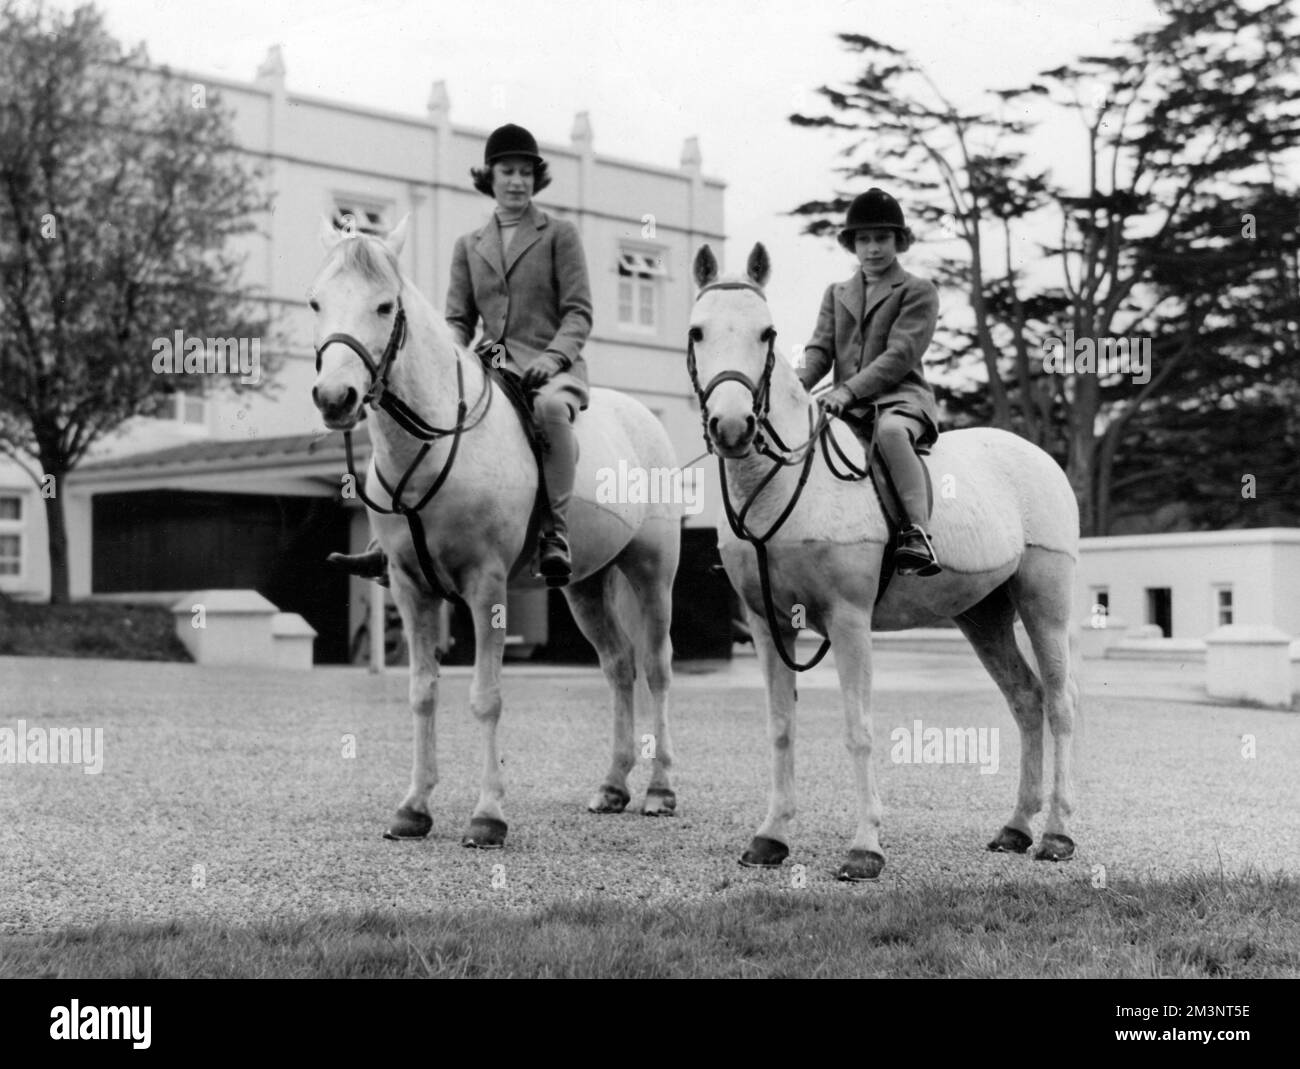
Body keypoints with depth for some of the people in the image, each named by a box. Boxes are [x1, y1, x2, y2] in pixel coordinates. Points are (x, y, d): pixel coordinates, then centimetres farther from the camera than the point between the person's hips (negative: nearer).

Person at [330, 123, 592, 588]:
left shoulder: (560, 234, 7)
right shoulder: (469, 245, 18)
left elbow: (579, 311, -1)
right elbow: (457, 319, 15)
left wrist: (553, 355, -19)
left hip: (550, 367, -4)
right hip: (490, 366, 4)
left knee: (550, 407, -40)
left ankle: (555, 531, -36)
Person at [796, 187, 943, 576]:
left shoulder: (918, 292, 4)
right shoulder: (836, 294, 23)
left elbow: (899, 355, -8)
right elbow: (820, 349, 12)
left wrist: (849, 389, -20)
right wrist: (795, 386, -11)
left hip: (900, 397, -6)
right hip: (849, 406, 6)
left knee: (890, 429, -40)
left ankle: (918, 535, -46)